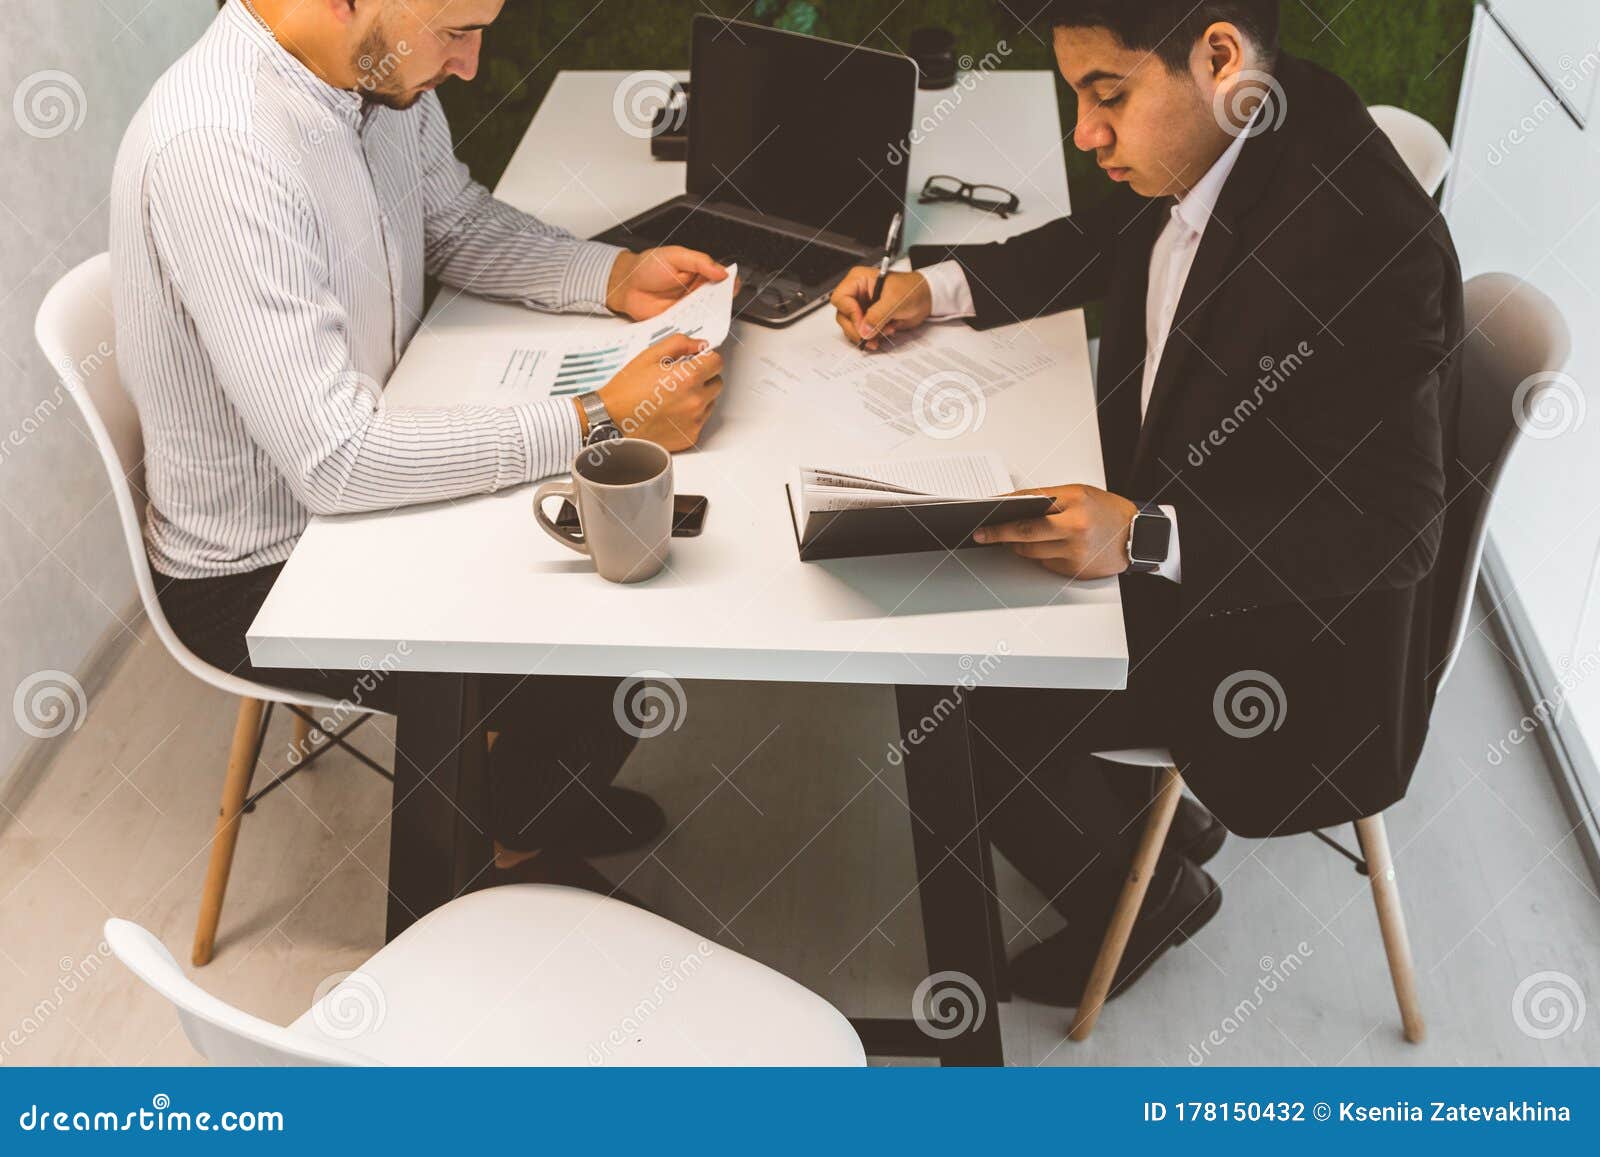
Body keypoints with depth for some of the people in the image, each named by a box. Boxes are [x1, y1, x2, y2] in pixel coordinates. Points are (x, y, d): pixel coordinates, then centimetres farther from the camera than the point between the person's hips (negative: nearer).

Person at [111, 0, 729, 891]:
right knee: (598, 668, -10)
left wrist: (617, 276, -5)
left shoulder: (385, 73, -8)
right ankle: (519, 848, 23)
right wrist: (600, 422, -34)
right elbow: (335, 459, -36)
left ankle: (546, 804, 32)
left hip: (379, 462, 8)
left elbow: (460, 226, 11)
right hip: (262, 575, -8)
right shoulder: (215, 148, -33)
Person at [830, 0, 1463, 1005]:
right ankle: (1153, 810, 28)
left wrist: (1145, 538, -37)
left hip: (1287, 635, -8)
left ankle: (1146, 893, 19)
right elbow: (1098, 245, 14)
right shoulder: (1209, 145, -7)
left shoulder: (1368, 240, -32)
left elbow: (1394, 529, -28)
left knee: (964, 711, -10)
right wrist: (934, 285, 0)